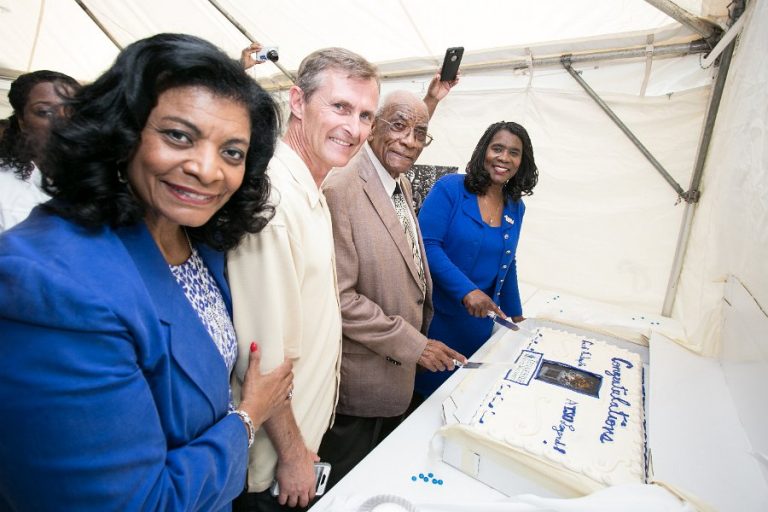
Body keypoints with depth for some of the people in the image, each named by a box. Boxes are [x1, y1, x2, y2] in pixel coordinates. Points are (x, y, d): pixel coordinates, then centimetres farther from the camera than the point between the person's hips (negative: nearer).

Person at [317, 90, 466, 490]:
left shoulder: (401, 186, 6)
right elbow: (339, 296, -26)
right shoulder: (342, 189, -24)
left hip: (398, 372, 8)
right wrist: (413, 344, -20)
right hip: (361, 378, -8)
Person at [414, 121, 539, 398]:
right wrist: (467, 291, -27)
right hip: (436, 315, -5)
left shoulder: (515, 207, 7)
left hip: (480, 320, 5)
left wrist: (516, 315, 21)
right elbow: (426, 245, -19)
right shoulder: (449, 189, -10)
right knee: (425, 390, 12)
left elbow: (506, 266, 16)